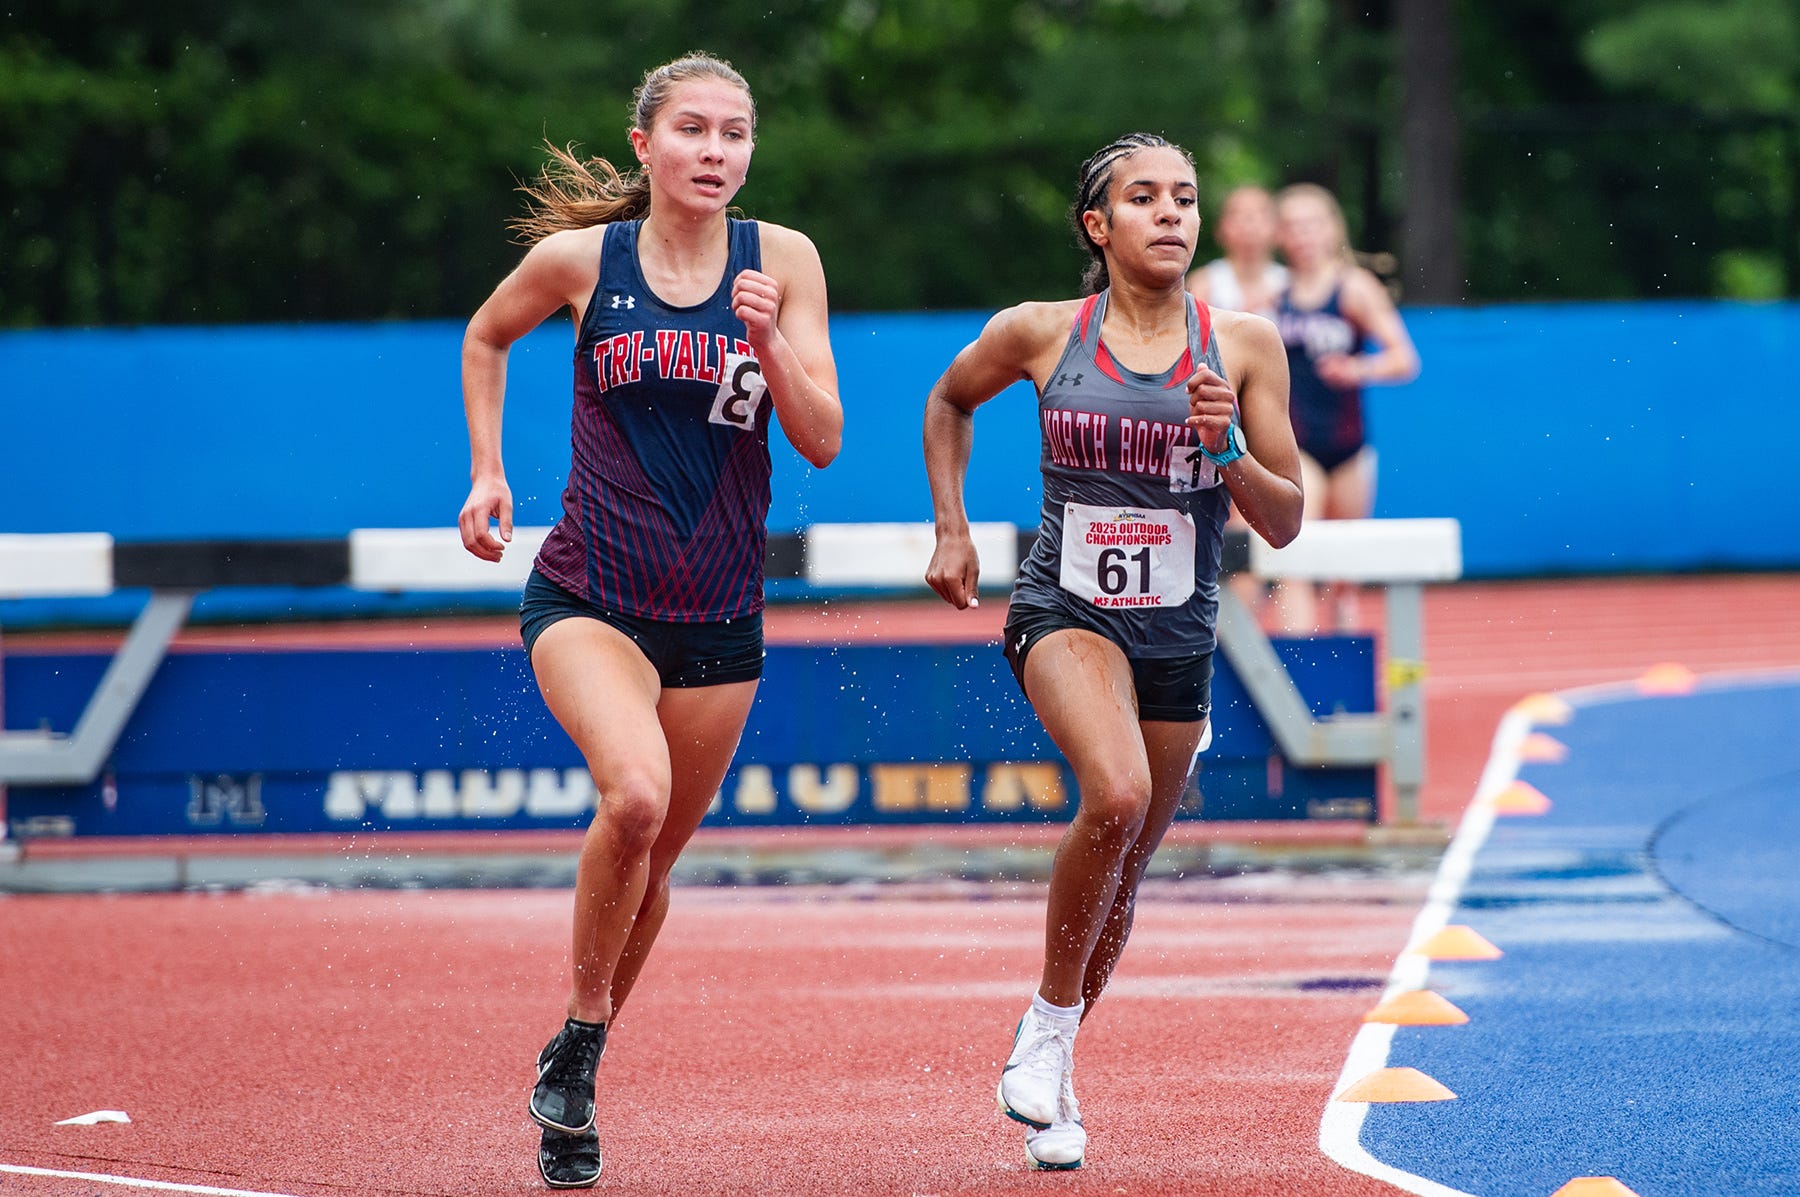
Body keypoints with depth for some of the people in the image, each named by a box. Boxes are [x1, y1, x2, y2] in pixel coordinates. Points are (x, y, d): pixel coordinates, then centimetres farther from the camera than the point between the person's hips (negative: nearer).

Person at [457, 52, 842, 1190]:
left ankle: (572, 1086, 33)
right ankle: (578, 1037, -8)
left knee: (650, 860, 12)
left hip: (719, 619, 3)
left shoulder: (783, 261, -1)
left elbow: (823, 441, -3)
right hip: (588, 597, -3)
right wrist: (487, 472, 10)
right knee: (635, 793, -28)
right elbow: (486, 338, 18)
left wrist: (771, 342, -18)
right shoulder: (579, 258, -3)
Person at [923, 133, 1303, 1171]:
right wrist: (952, 532, 10)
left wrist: (1227, 451, -18)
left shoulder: (1243, 345, -2)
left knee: (1124, 873, 12)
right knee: (1115, 795, -31)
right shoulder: (1040, 335, -5)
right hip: (1066, 612, -3)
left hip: (1179, 637, 3)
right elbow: (950, 403, 17)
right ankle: (1048, 1020, -11)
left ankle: (1053, 1080, 34)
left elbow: (1285, 522, 0)